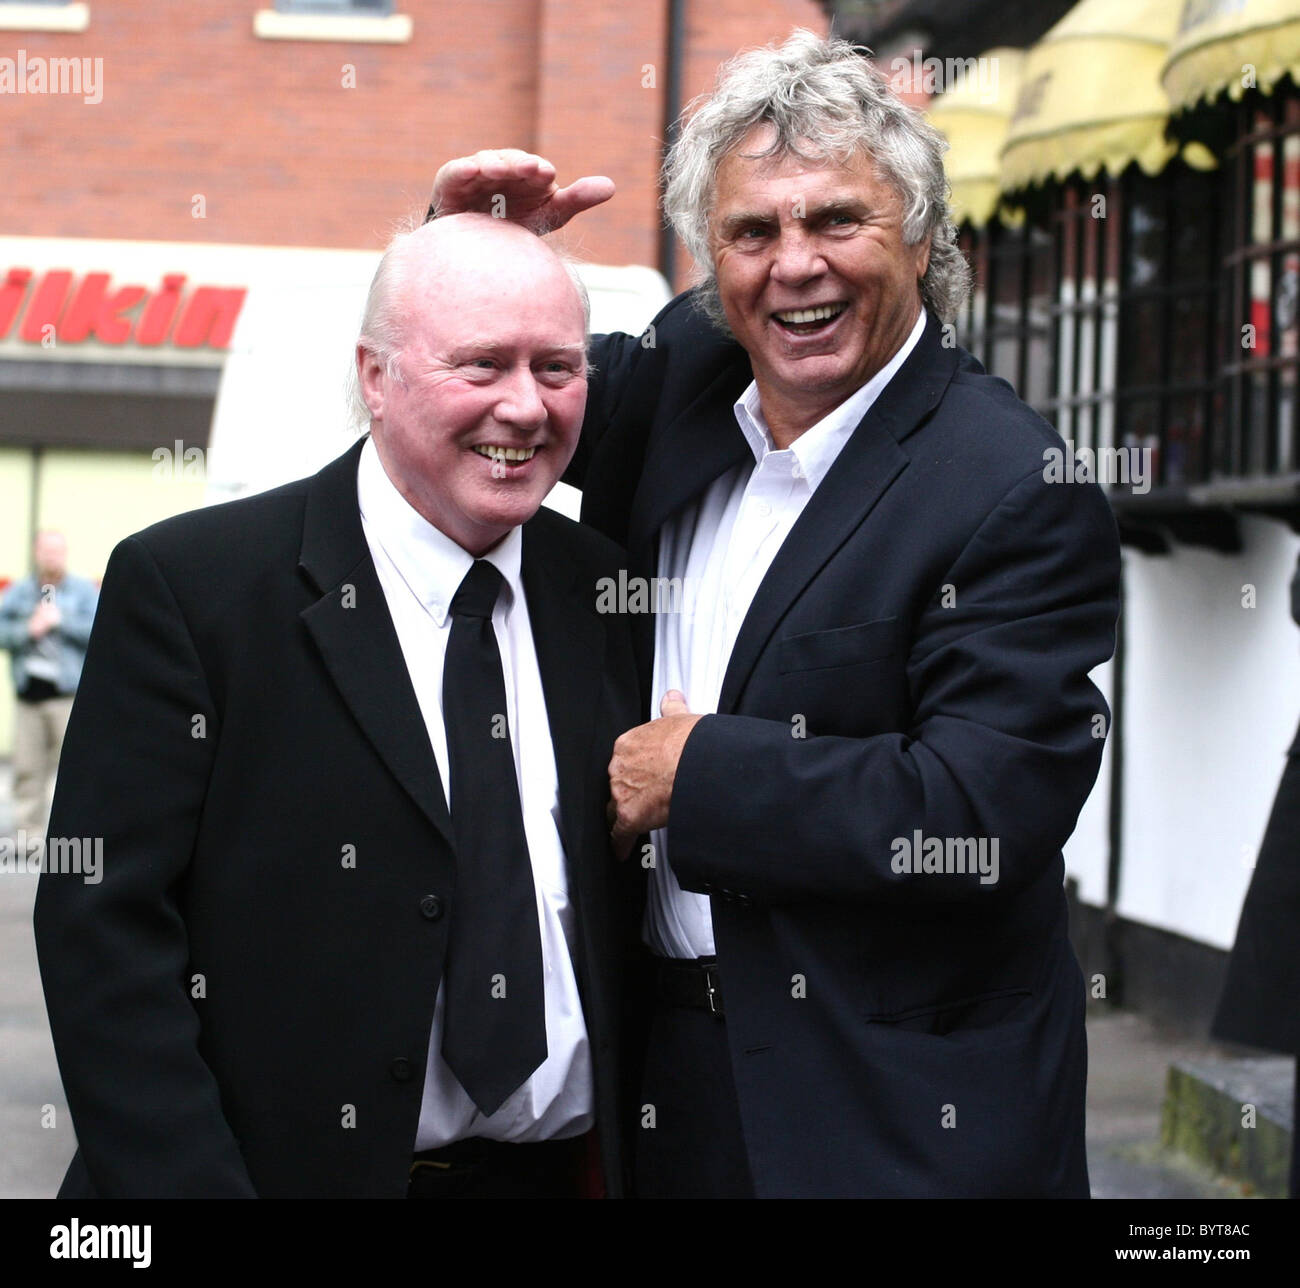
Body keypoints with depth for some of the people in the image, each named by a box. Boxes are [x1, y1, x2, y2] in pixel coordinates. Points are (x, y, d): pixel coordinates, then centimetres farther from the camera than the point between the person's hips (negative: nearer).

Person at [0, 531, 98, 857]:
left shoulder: (84, 591, 7)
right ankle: (29, 834, 5)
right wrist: (28, 630, -8)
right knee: (28, 769, 0)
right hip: (28, 694, 3)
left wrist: (60, 621, -8)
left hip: (71, 694, -3)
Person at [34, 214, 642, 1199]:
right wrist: (185, 1183, -19)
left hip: (565, 1169, 4)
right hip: (304, 1166, -3)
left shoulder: (601, 591, 5)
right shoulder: (187, 584, -9)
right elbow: (104, 927, -12)